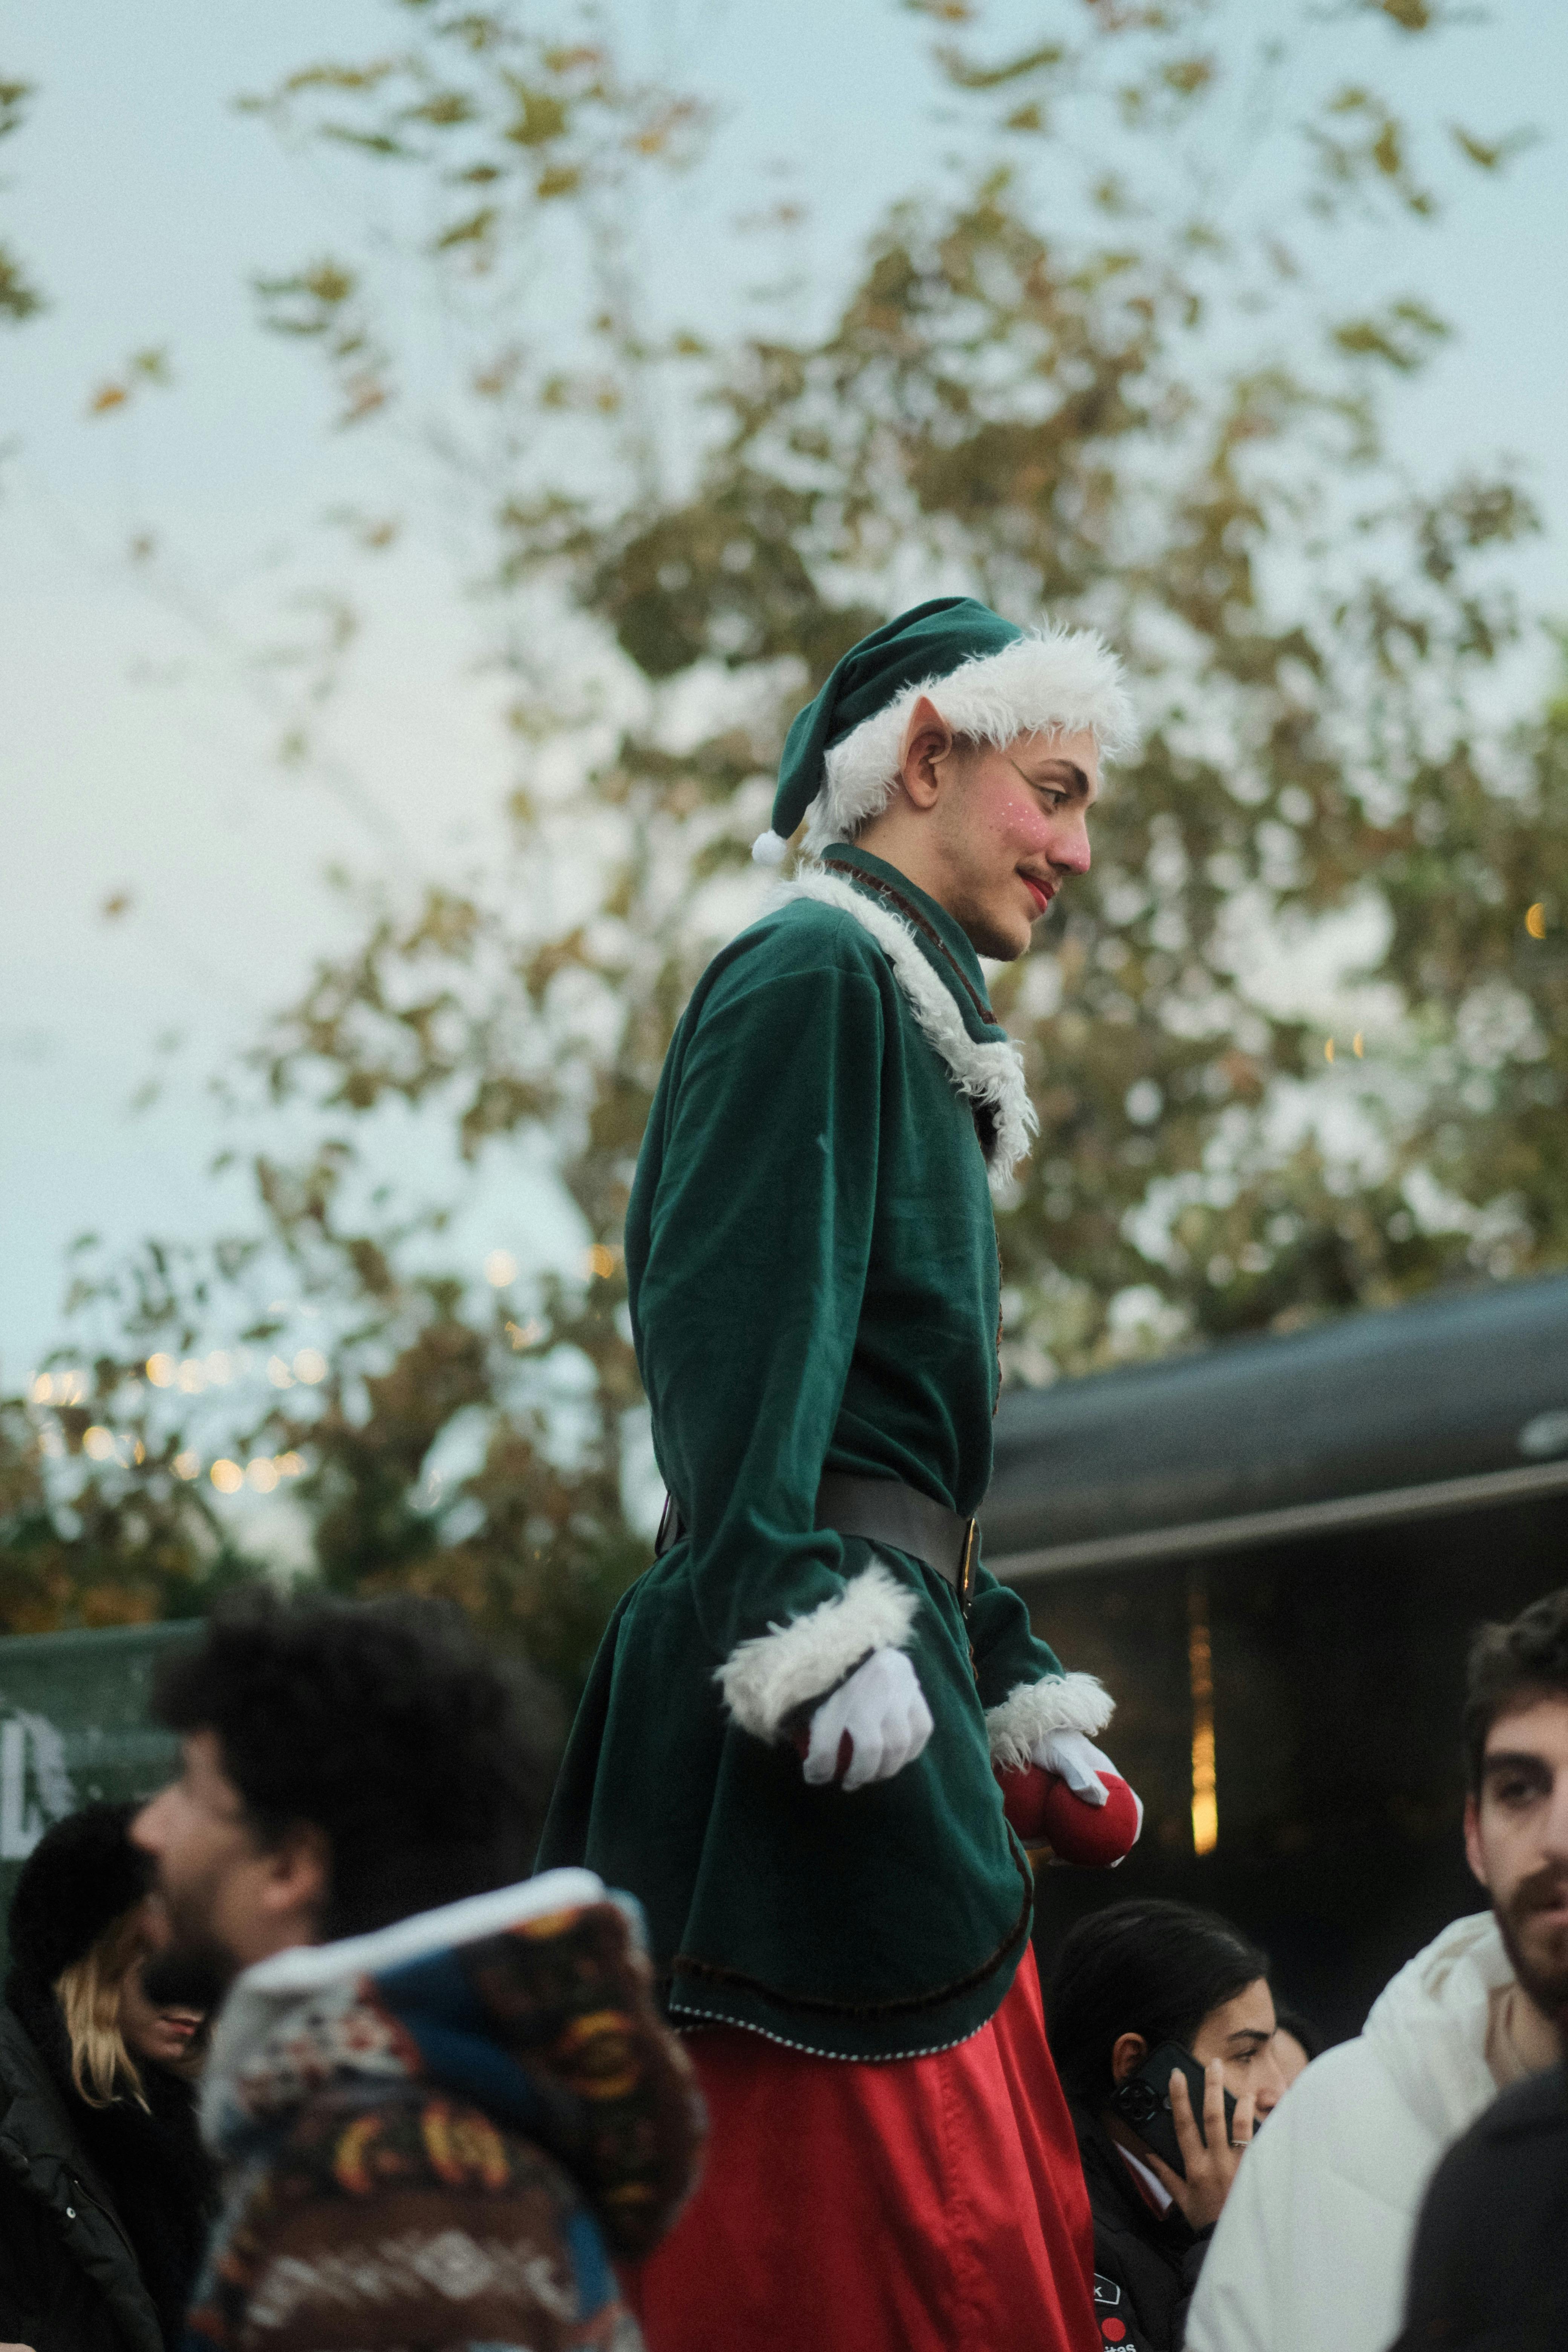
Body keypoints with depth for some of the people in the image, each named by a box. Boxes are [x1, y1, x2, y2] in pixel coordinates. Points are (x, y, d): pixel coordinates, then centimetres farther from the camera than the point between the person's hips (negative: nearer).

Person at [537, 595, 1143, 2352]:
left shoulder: (898, 1010, 24)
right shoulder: (813, 978, -6)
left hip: (893, 1670, 10)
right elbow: (734, 1328, -18)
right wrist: (817, 1625, -26)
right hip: (811, 1733, -10)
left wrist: (1013, 1687, 25)